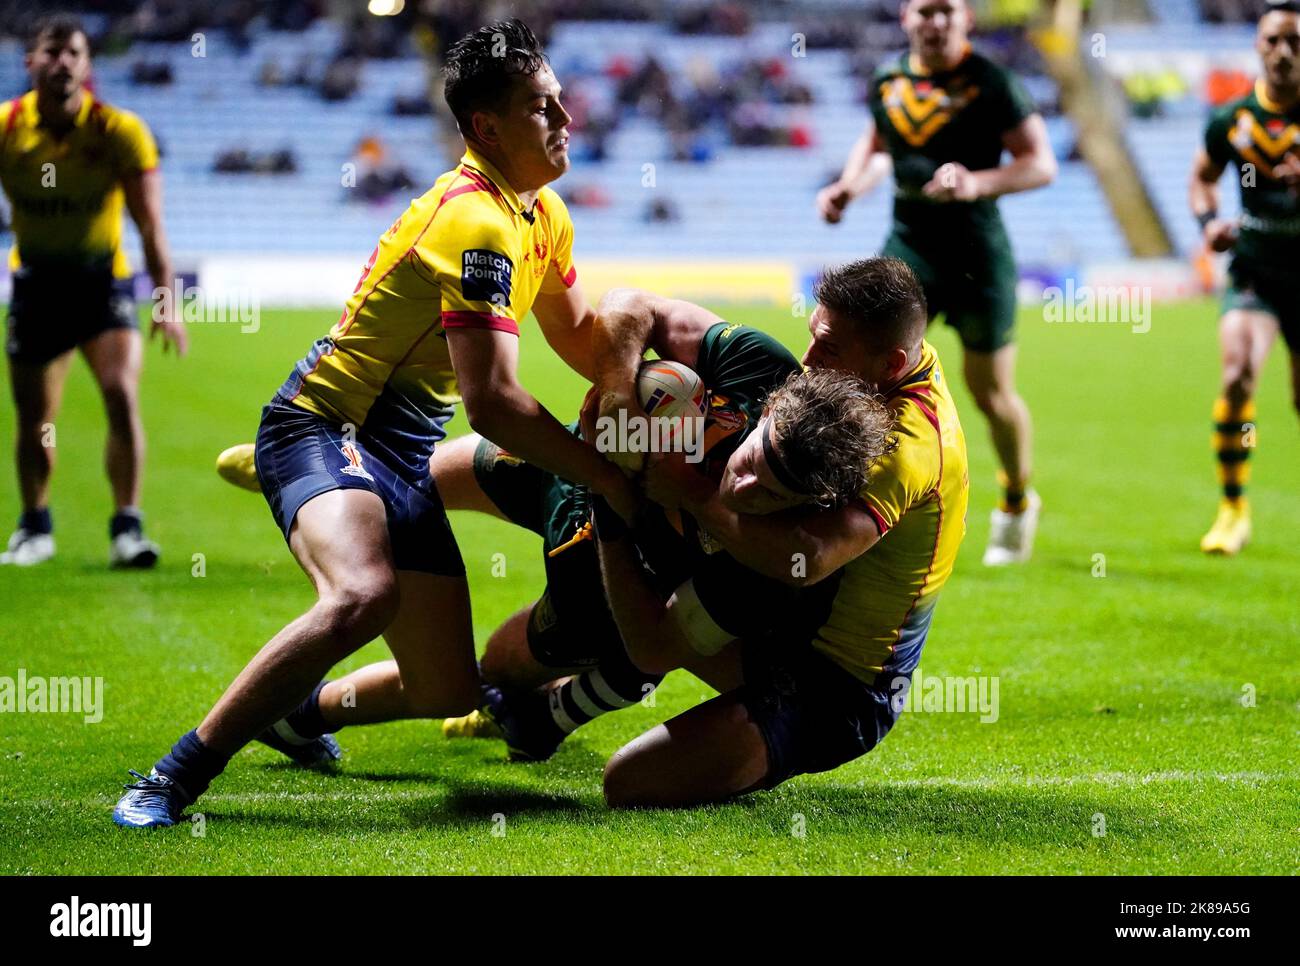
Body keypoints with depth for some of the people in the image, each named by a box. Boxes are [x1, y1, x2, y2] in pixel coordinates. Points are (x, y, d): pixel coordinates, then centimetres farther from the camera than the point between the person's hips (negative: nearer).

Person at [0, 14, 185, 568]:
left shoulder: (120, 132, -14)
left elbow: (150, 225, -13)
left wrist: (165, 303, -21)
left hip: (102, 281, -2)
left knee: (122, 397, -19)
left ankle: (127, 528, -8)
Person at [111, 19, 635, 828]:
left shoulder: (543, 213, 10)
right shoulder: (476, 222, -21)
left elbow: (581, 339, 24)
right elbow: (493, 402, -27)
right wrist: (611, 481, -20)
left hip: (402, 457, 9)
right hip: (324, 428, -9)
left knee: (448, 694, 7)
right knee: (363, 592, -40)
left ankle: (300, 708, 37)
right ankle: (176, 778, -30)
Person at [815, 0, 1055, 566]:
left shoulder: (990, 84, -10)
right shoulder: (888, 82, 4)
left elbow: (1041, 163, -11)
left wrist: (978, 183, -26)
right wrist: (849, 186, 6)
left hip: (977, 256, -4)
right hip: (907, 247, 4)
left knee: (991, 393, 7)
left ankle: (1017, 503, 31)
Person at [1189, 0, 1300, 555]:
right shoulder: (1232, 120, -1)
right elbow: (1203, 176, 18)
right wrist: (1208, 222, -2)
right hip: (1254, 270, 0)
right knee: (1239, 374, -20)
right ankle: (1233, 509, -5)